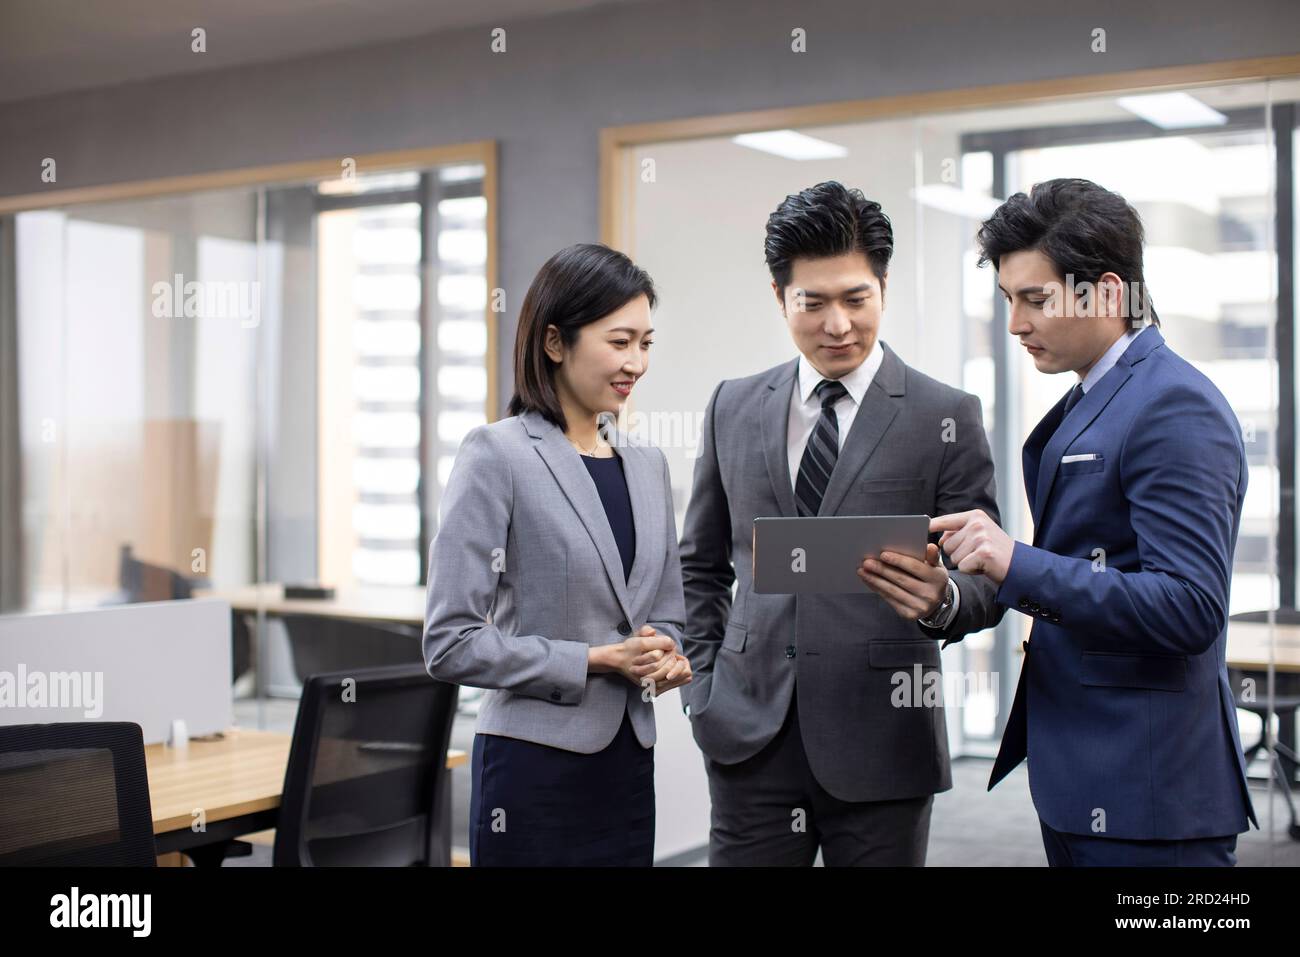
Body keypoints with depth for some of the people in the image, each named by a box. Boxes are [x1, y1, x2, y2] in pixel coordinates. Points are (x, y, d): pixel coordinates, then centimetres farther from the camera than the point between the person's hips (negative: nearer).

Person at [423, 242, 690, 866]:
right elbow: (451, 643, -12)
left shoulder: (647, 465, 11)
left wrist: (665, 661, -3)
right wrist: (595, 660, -15)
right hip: (535, 767, -6)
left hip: (628, 767, 6)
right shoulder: (496, 456, -8)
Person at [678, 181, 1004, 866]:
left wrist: (943, 599, -23)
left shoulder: (944, 417, -1)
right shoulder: (734, 408, 9)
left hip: (881, 740, -2)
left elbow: (985, 579, -1)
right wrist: (702, 688, 6)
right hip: (749, 738, 2)